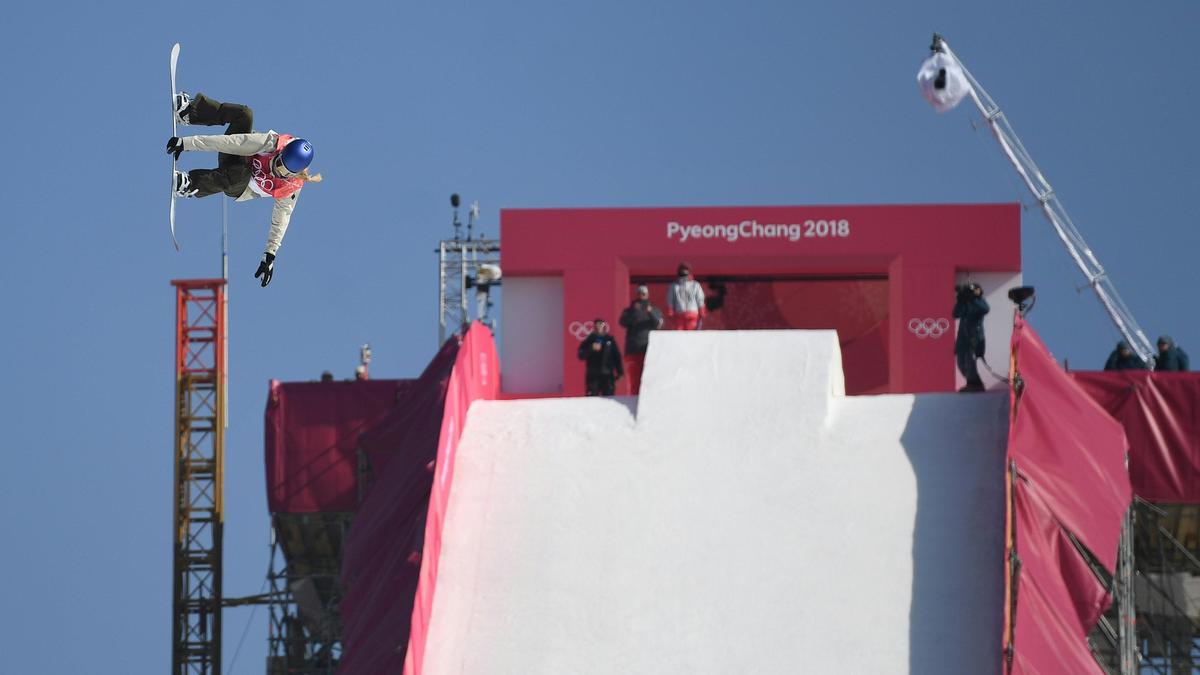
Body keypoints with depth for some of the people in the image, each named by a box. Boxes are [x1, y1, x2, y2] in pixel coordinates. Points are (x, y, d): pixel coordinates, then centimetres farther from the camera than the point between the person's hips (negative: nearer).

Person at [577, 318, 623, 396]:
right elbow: (581, 355, -6)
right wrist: (592, 349, -20)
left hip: (608, 376, 3)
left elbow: (616, 357, 11)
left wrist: (619, 372, 7)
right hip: (593, 375, -3)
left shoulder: (610, 340, 8)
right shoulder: (589, 340, 0)